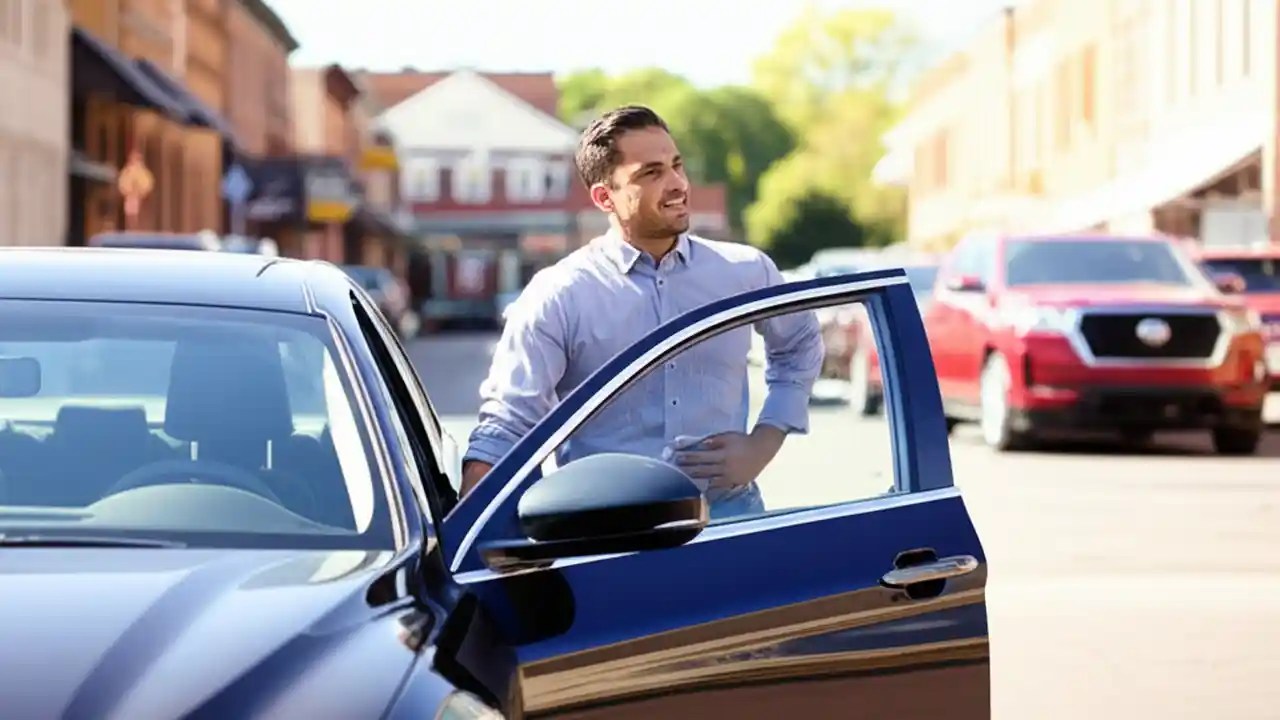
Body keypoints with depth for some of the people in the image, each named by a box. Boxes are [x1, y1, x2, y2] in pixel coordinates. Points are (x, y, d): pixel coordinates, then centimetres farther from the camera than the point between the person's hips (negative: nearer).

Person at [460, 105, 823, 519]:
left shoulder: (746, 272, 8)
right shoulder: (558, 297, -3)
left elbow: (799, 347, 27)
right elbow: (505, 427, -7)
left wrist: (763, 446, 12)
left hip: (728, 514, 3)